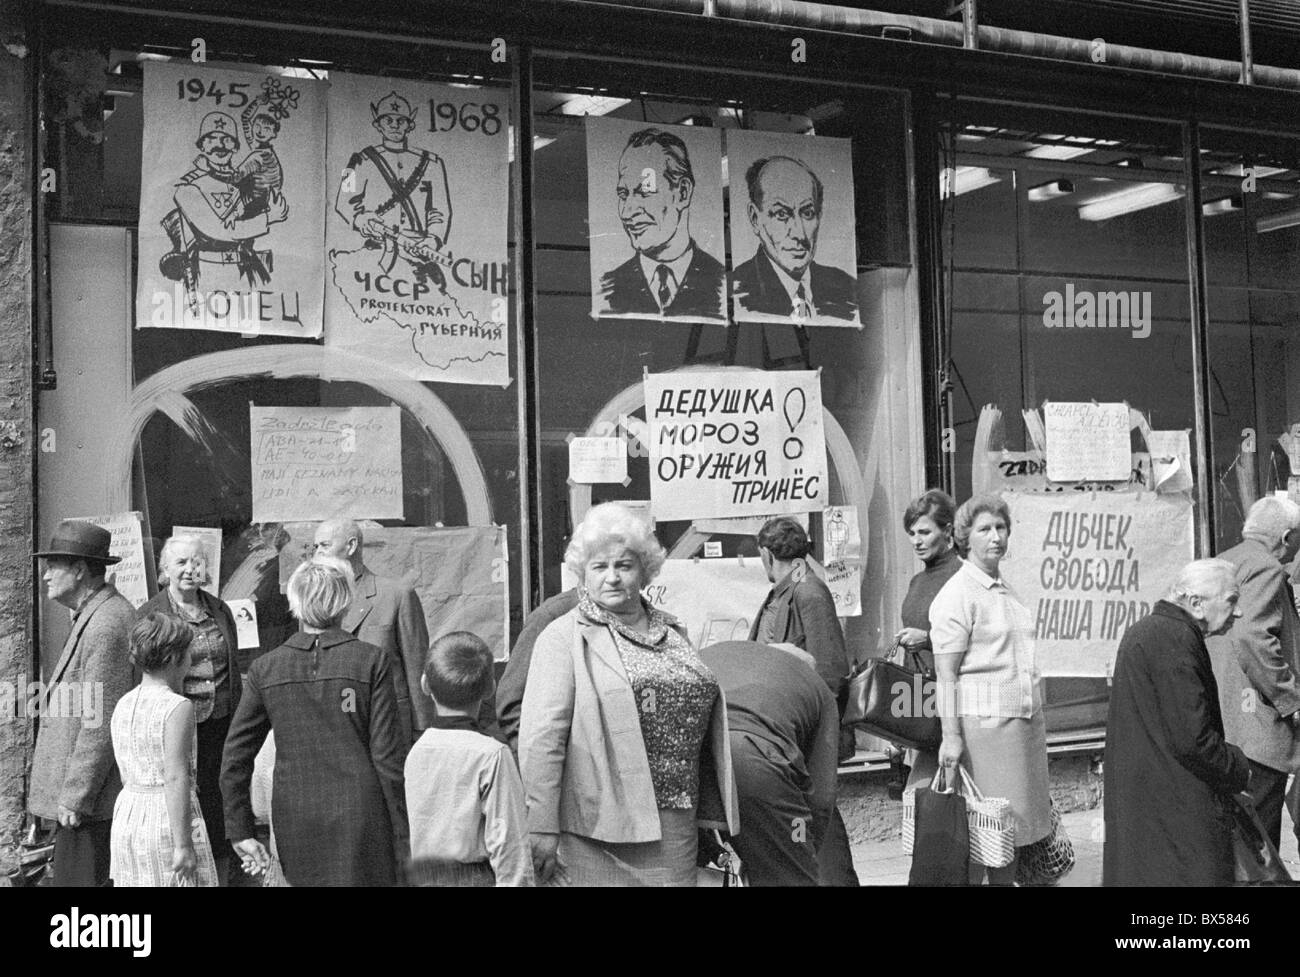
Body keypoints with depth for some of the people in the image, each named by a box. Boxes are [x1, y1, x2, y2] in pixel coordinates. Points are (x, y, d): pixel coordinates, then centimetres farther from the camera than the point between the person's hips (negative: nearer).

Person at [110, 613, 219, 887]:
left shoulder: (123, 705, 8)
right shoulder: (178, 707, -15)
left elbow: (125, 774, 12)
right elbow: (175, 779, -19)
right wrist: (183, 845, -18)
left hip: (127, 813, 7)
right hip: (167, 817, -7)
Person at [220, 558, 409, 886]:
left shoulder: (265, 669, 1)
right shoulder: (371, 661, -6)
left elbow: (234, 760, 1)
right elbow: (386, 756, -7)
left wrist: (241, 831, 8)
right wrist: (401, 837, -1)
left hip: (295, 819, 3)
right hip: (360, 816, -3)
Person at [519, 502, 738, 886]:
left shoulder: (671, 632, 15)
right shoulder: (564, 638, -4)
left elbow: (704, 719, 20)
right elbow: (541, 737, -11)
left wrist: (713, 813, 18)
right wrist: (542, 827, -16)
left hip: (677, 825, 6)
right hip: (603, 827, -5)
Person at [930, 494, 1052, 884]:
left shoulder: (1005, 590, 16)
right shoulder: (956, 595, -9)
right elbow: (947, 673, -13)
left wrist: (1035, 717, 20)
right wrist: (950, 736, -19)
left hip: (1025, 720, 8)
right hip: (983, 721, -8)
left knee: (1013, 823, 11)